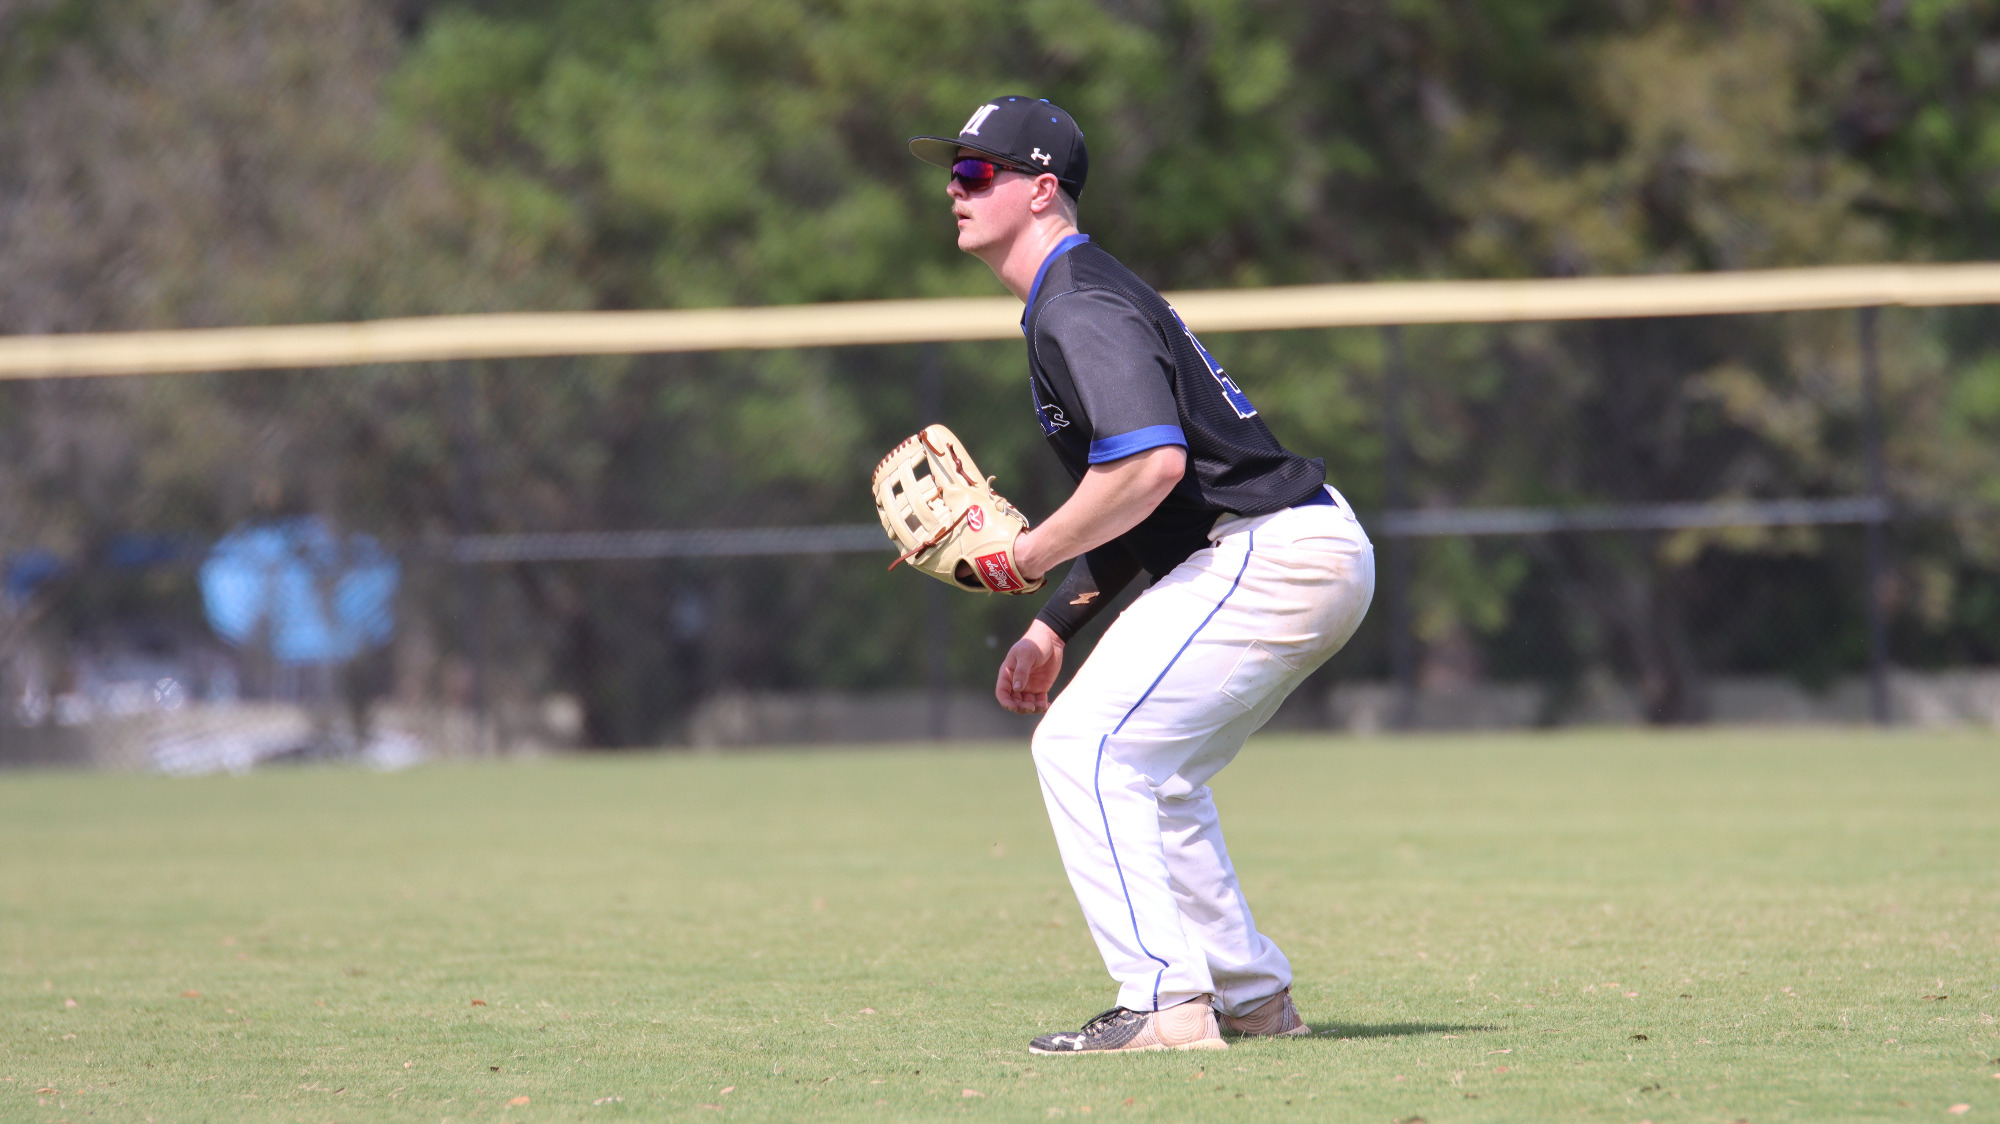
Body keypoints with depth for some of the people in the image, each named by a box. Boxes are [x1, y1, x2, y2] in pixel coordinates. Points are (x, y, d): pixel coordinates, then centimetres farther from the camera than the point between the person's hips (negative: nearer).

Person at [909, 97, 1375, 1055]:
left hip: (1271, 553, -11)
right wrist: (1055, 626, 21)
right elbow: (1130, 492, 25)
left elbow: (1152, 463, -28)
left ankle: (1164, 1002, -16)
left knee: (1084, 745, -13)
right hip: (1312, 548, 11)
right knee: (1144, 770, 21)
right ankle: (1250, 994, 24)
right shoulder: (1076, 298, 20)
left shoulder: (1079, 308, -14)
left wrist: (1029, 556, -18)